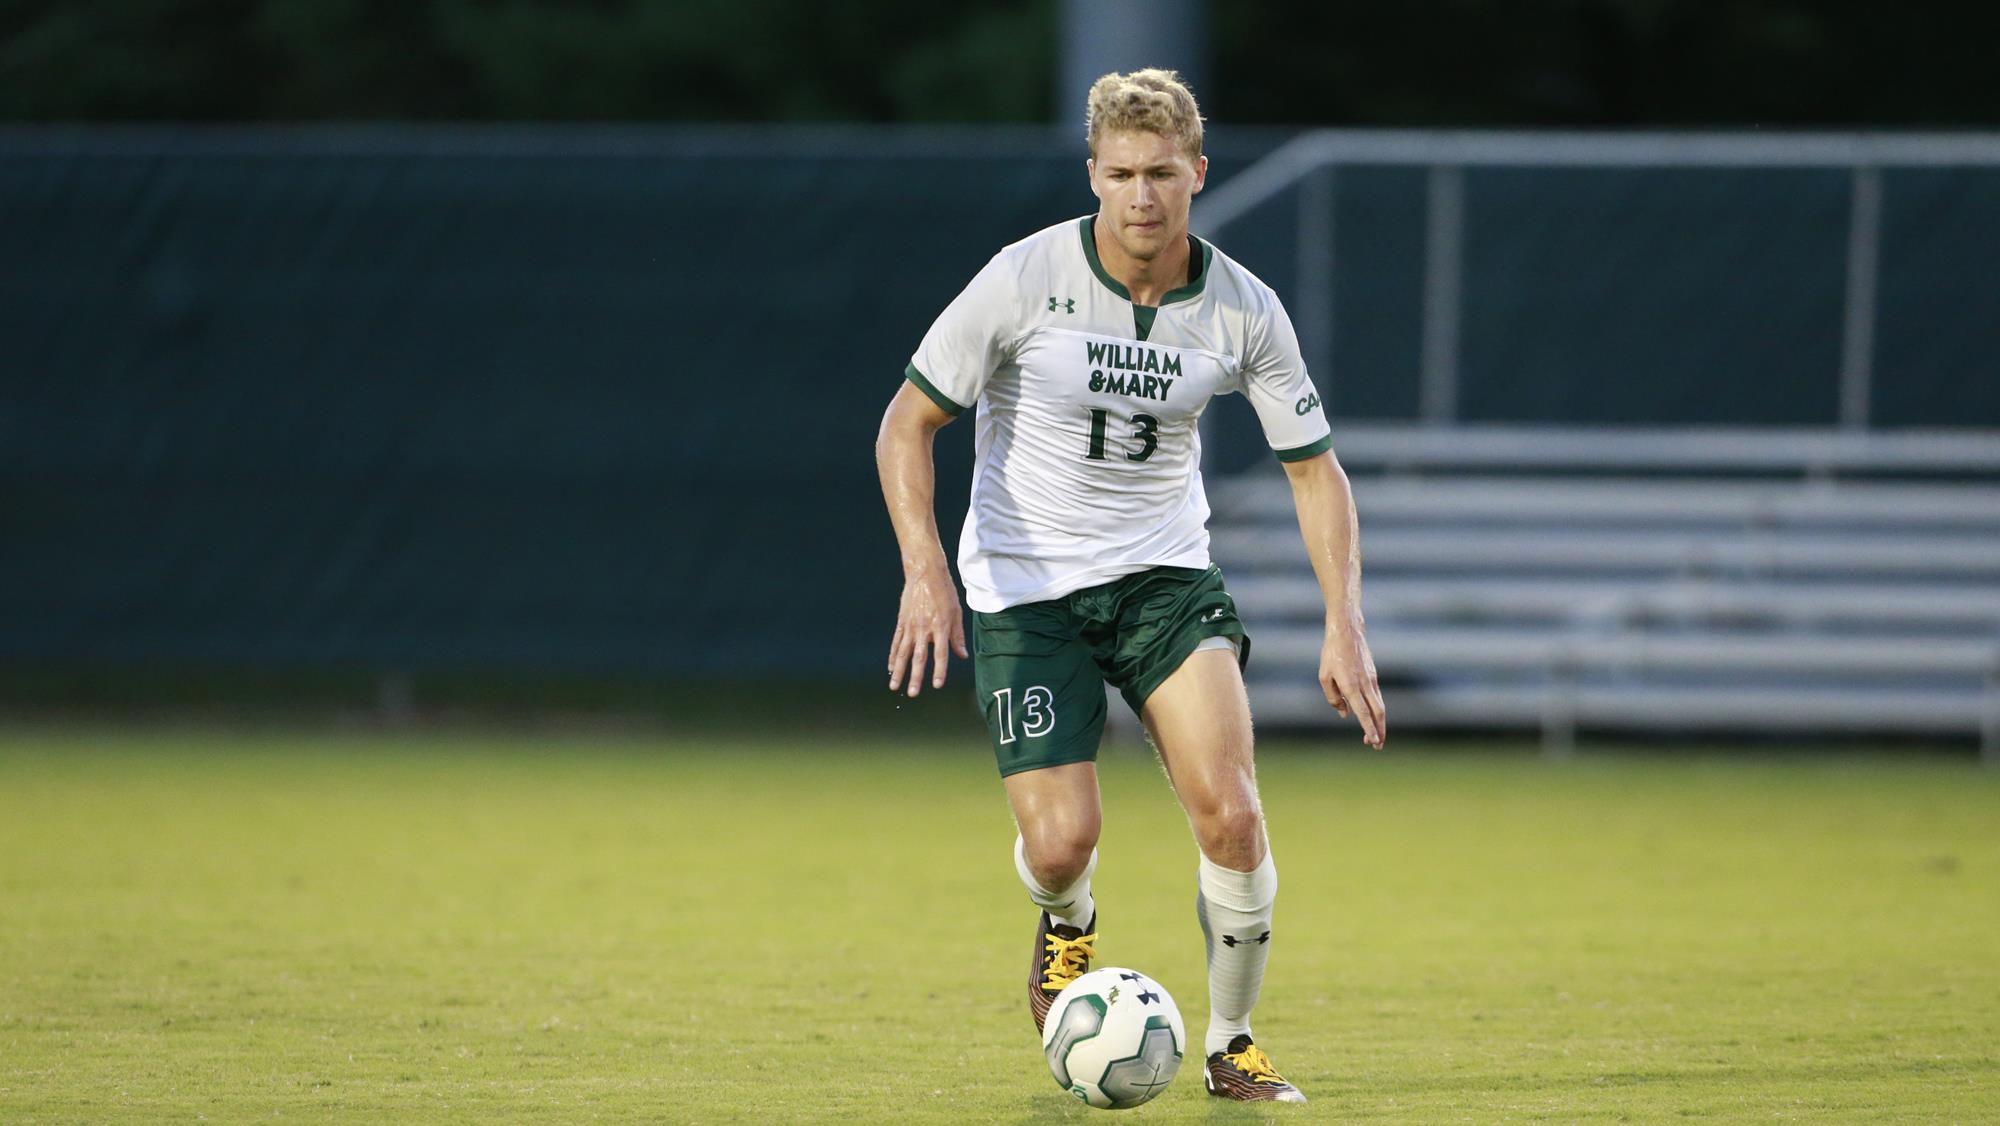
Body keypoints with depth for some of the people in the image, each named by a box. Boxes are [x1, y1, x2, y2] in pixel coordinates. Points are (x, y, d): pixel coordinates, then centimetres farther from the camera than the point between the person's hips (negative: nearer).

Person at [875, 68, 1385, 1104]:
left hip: (1165, 574, 2)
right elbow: (907, 424, -8)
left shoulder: (1243, 310, -8)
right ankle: (1067, 926, 25)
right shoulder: (1025, 280, -16)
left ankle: (1232, 1046, 4)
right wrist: (925, 571, -21)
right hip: (1025, 586, -2)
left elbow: (1314, 467, 2)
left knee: (1229, 812, -18)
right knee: (1062, 842, -15)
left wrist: (1344, 623, -10)